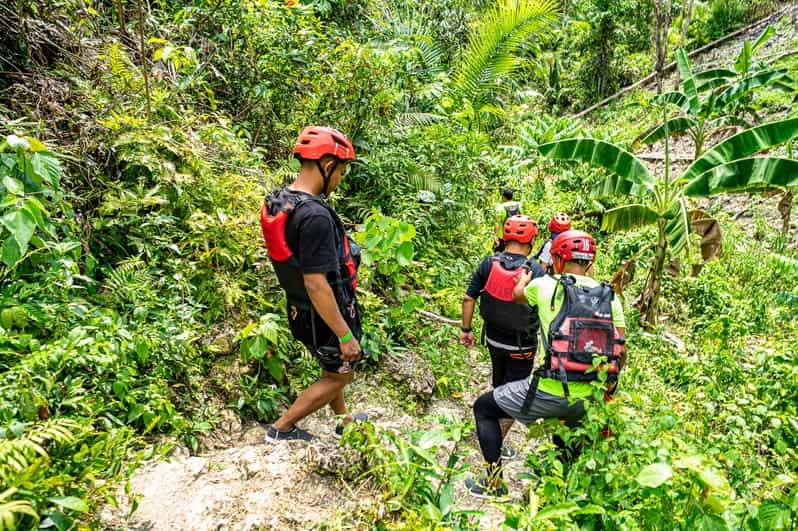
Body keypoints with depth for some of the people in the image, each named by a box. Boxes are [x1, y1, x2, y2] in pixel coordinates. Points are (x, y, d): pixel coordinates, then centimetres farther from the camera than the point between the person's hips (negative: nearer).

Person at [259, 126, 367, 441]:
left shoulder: (278, 200, -1)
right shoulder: (315, 216, -31)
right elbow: (316, 285, -31)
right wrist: (345, 335, -23)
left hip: (300, 309, 9)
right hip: (325, 316, -9)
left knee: (332, 368, 28)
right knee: (339, 376, 14)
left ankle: (344, 421, 49)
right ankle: (282, 428, 22)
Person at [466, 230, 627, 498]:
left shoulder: (546, 286, -6)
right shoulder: (610, 297, 3)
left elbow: (517, 294, 17)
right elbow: (621, 352, 3)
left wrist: (524, 278, 40)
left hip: (548, 393, -5)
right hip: (588, 400, 5)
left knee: (483, 408, 15)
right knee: (570, 418, 40)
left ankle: (495, 483, 17)